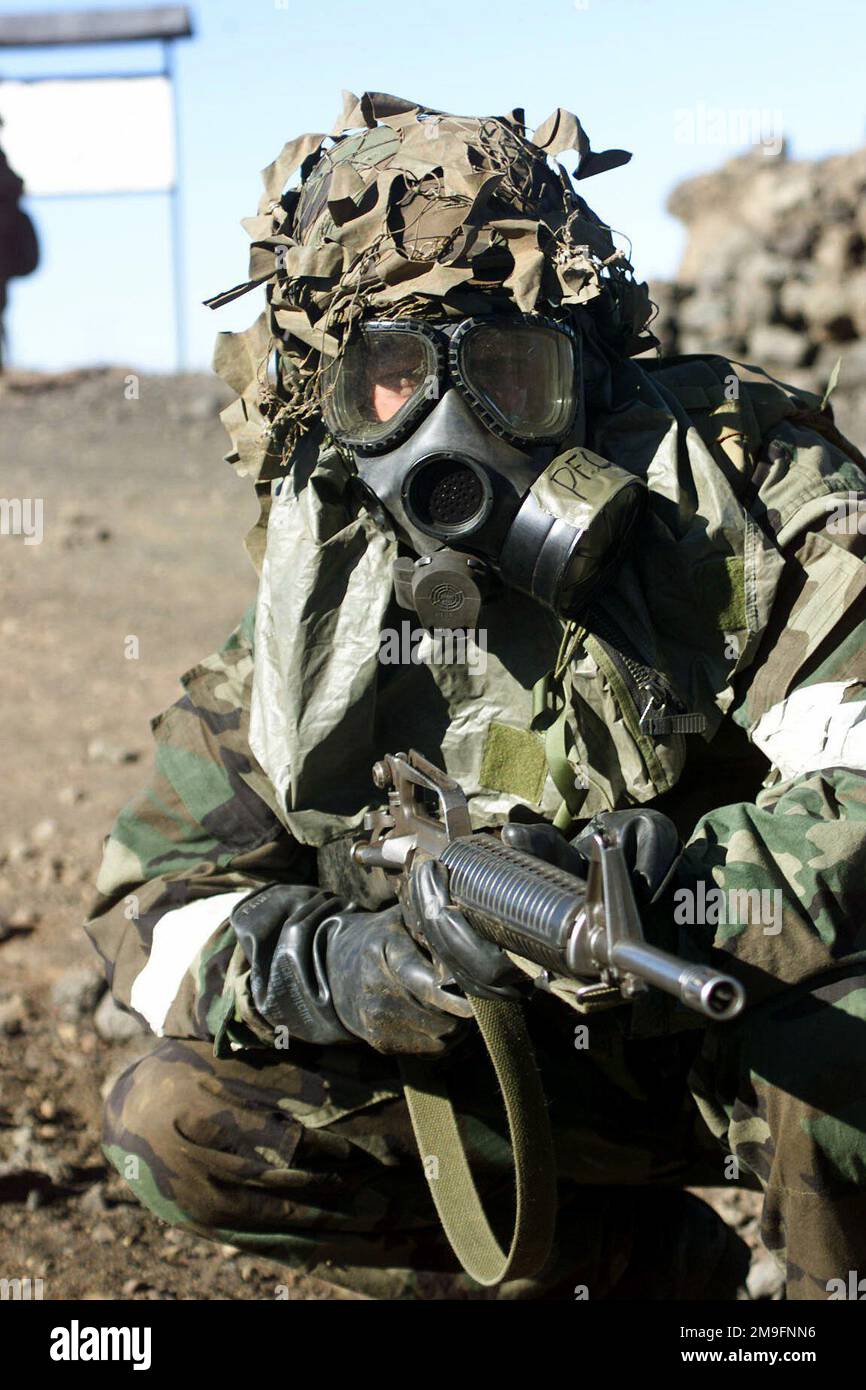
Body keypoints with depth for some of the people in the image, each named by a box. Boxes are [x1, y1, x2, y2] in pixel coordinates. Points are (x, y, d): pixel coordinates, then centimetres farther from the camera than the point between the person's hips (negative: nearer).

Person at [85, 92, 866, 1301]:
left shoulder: (733, 487, -18)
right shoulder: (321, 604, -6)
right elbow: (158, 901, -4)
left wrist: (657, 888, -42)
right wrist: (340, 966, -25)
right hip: (537, 1060, 4)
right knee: (176, 1120, -9)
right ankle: (642, 1267, 4)